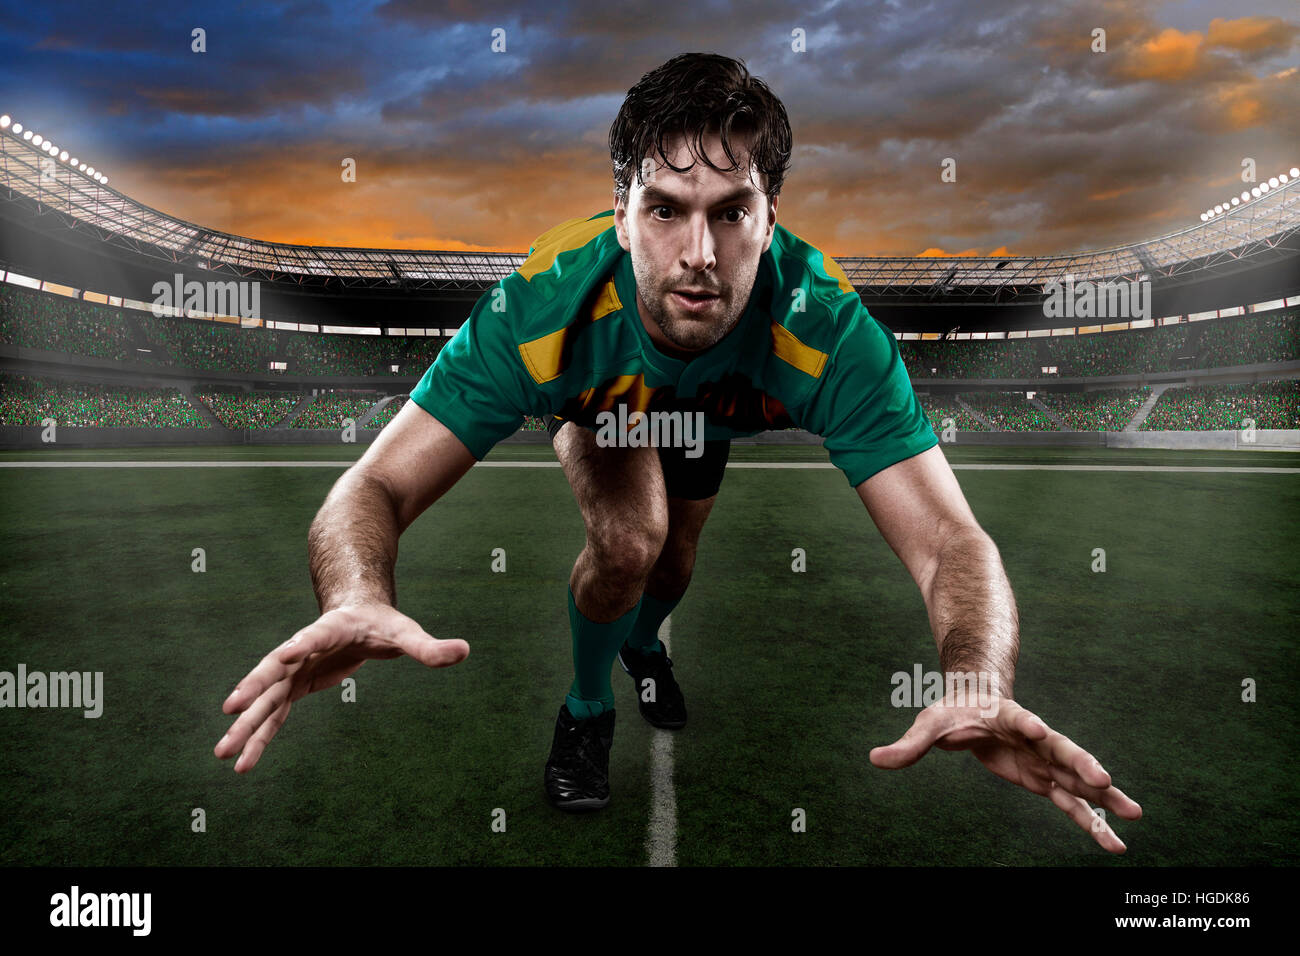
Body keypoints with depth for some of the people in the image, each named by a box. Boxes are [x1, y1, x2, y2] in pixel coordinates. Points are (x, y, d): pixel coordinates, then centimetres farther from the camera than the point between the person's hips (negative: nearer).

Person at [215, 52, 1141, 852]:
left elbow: (951, 542, -45)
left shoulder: (825, 327, -43)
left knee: (676, 561, 13)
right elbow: (373, 489, -44)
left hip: (715, 412, 2)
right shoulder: (547, 306, -45)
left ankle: (644, 642, 54)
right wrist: (361, 602, -67)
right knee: (631, 538, -27)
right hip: (596, 404, -2)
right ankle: (587, 704, 8)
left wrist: (980, 689, -66)